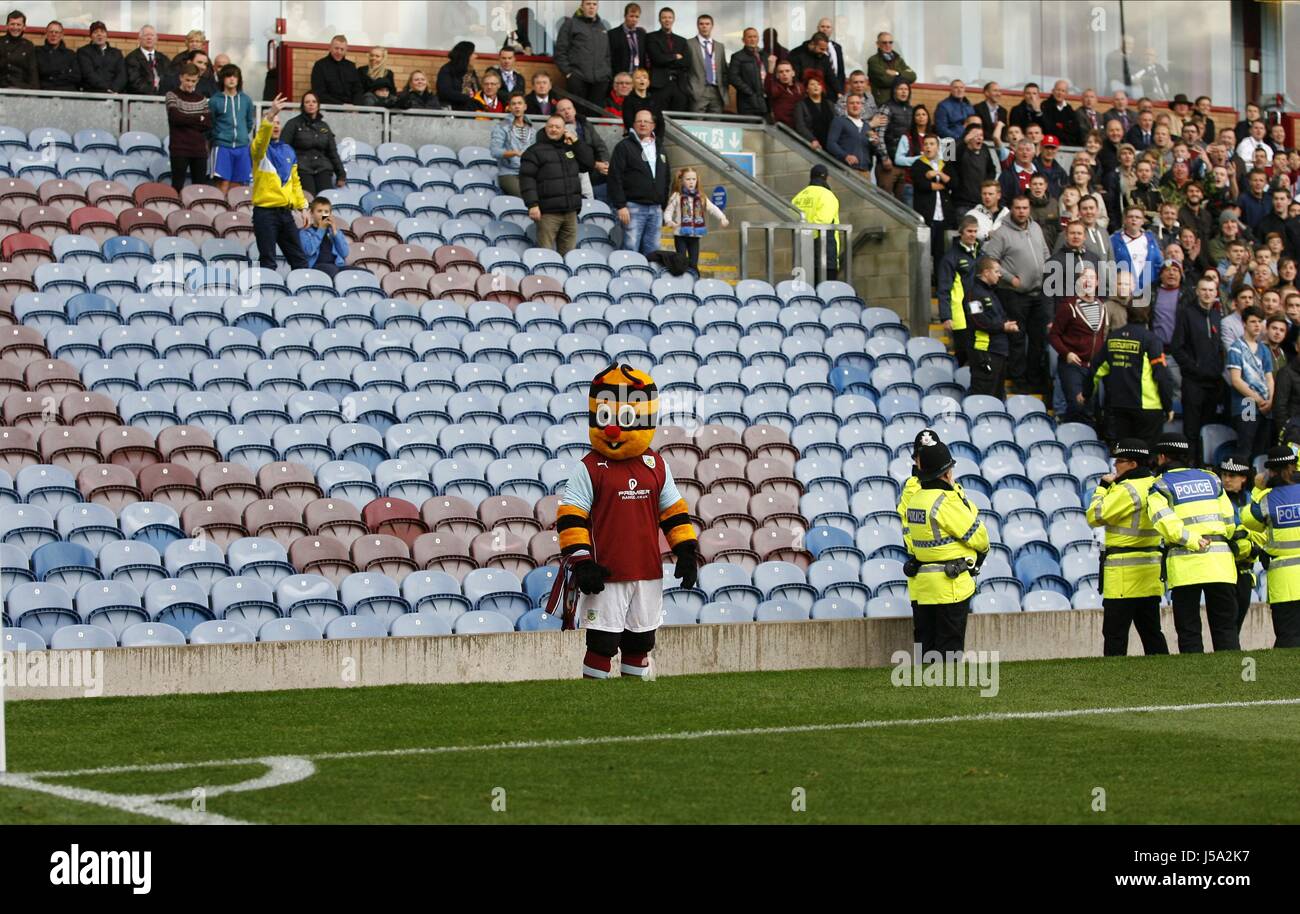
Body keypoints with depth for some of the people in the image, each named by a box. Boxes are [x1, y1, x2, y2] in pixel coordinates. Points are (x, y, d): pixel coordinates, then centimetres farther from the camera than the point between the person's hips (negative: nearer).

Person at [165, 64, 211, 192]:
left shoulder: (201, 99, 13)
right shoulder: (172, 95, 3)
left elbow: (208, 123, 2)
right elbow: (175, 117, -14)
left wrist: (186, 121, -7)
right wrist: (198, 119, -5)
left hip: (199, 149, 4)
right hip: (179, 149, -4)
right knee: (177, 186, -4)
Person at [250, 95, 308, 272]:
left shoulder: (288, 150, 14)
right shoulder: (260, 149, -4)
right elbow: (261, 139, -28)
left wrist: (302, 206, 14)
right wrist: (270, 115, -43)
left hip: (286, 212, 6)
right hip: (265, 212, -6)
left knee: (299, 259, 9)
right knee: (268, 262, -4)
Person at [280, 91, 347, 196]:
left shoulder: (324, 126, 20)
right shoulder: (294, 124, 8)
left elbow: (333, 152, 23)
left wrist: (341, 175, 20)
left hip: (322, 169, 4)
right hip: (302, 169, -4)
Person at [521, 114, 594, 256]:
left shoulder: (570, 148, 19)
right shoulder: (535, 151, 0)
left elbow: (589, 164, 15)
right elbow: (527, 179, -8)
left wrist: (577, 142, 6)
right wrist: (532, 204, -19)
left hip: (570, 212, 6)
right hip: (548, 212, -6)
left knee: (568, 253, 7)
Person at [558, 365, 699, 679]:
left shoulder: (656, 466, 8)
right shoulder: (589, 468, -6)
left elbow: (674, 512, 14)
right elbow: (571, 517, -8)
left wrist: (687, 551, 7)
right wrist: (580, 561, -14)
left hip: (648, 573, 5)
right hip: (606, 575, -5)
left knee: (640, 642, 13)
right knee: (602, 643, -4)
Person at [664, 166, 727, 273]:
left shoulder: (701, 198, 8)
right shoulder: (677, 196, -2)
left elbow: (712, 209, 4)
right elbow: (668, 211, -5)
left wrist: (722, 217, -13)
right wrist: (669, 221, -25)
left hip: (695, 235, 3)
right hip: (680, 235, -3)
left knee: (694, 263, 6)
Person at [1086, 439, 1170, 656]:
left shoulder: (1127, 489, -15)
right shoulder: (1156, 485, 11)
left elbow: (1095, 516, -12)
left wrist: (1102, 487, 0)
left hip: (1124, 573, -8)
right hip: (1151, 570, 8)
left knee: (1115, 634, -7)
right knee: (1151, 632, 11)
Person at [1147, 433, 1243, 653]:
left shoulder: (1160, 487, 5)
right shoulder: (1211, 479, 16)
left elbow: (1166, 522, -14)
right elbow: (1230, 521, 12)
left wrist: (1194, 542, -12)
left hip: (1184, 563, -3)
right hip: (1220, 560, 3)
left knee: (1189, 631, 2)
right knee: (1225, 627, 6)